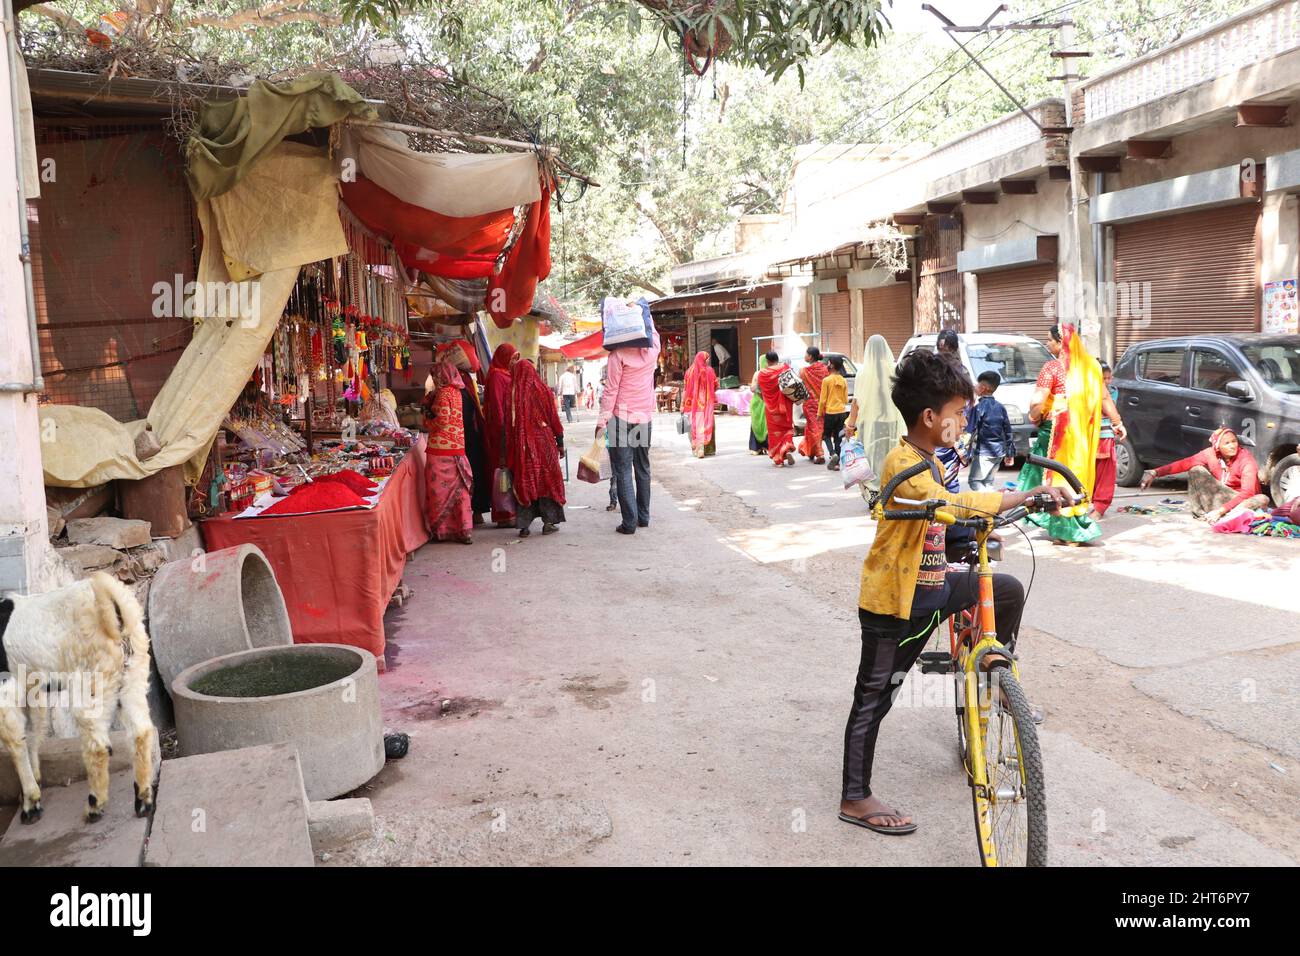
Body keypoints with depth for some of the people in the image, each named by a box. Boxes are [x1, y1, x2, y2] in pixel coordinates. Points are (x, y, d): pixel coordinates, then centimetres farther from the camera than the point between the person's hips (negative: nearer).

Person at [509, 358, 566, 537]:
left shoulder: (512, 395, -5)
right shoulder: (543, 391, -5)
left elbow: (508, 422, -2)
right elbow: (554, 418, -3)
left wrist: (510, 446, 6)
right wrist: (560, 441, 6)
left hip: (522, 445, 1)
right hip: (544, 442, -1)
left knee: (524, 482, 8)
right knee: (547, 479, 10)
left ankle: (523, 525, 6)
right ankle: (548, 522, 9)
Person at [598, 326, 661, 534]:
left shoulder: (618, 354, -10)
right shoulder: (653, 349, 1)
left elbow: (611, 390, -10)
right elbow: (652, 331, 26)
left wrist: (602, 420, -5)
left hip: (622, 417, -5)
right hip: (645, 417, 5)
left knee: (623, 470, -3)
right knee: (643, 468, 15)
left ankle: (629, 521, -7)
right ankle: (644, 516, 18)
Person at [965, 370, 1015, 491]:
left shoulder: (978, 406, -11)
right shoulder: (1000, 407, 9)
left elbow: (970, 431, -15)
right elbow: (1008, 431, 12)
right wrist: (1010, 453, 19)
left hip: (983, 452, -7)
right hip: (999, 452, 7)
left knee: (975, 482, -3)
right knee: (988, 484, 15)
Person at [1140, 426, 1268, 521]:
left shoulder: (1246, 459, -23)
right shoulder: (1211, 454, -11)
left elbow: (1247, 493, -31)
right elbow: (1184, 464, -19)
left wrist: (1221, 511, -41)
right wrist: (1154, 473, -32)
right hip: (1220, 496, 3)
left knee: (1263, 499, -36)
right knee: (1196, 471, -17)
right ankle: (1201, 513, -19)